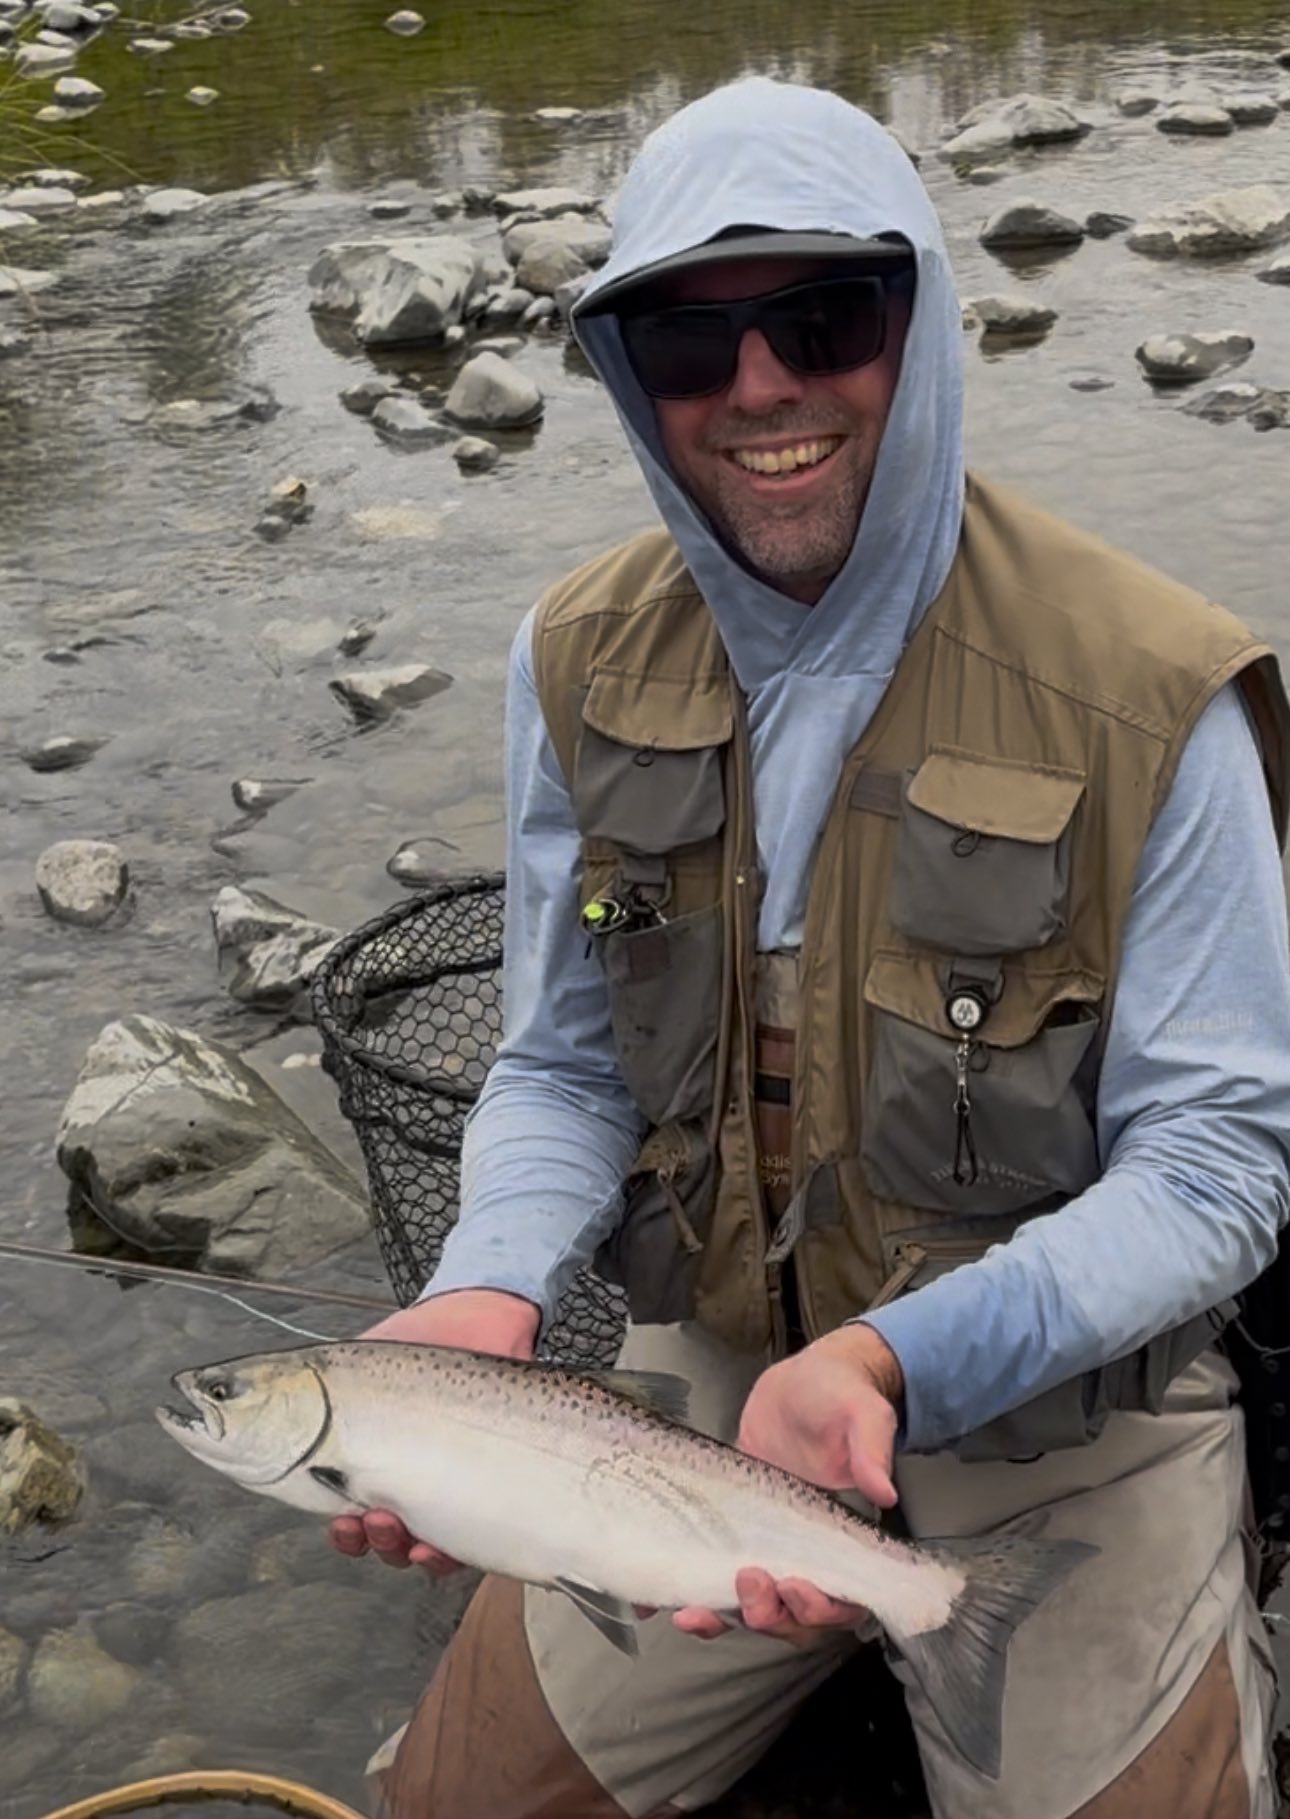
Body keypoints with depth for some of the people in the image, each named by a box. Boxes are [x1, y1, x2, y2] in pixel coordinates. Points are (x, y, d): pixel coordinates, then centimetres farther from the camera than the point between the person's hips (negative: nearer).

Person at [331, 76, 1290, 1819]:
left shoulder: (1148, 696, -22)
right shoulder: (584, 661, -7)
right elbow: (564, 1072, 1)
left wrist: (889, 1360, -32)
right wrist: (489, 1296, -21)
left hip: (1062, 1405, -3)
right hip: (712, 1363, 4)